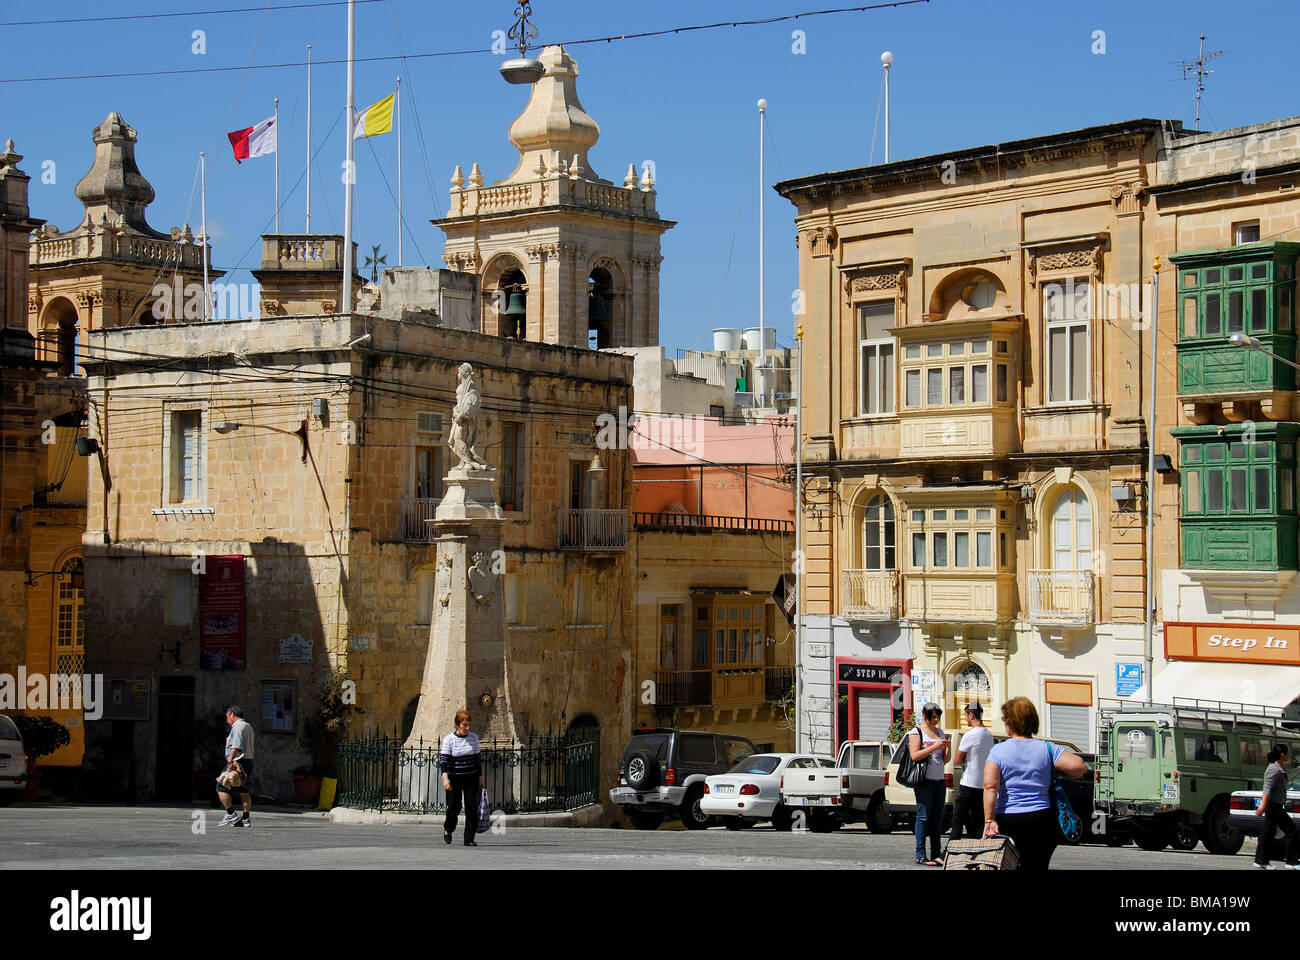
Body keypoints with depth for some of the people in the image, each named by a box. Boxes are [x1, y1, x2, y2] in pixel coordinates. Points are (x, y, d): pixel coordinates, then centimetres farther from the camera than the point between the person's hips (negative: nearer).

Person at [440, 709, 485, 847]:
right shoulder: (449, 739, -8)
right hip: (455, 778, -3)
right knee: (454, 808, 1)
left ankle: (469, 839, 3)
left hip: (471, 778, 3)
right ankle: (448, 828, 33)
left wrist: (480, 777, 12)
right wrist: (445, 777, -30)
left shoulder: (473, 737, 3)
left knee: (472, 808, -5)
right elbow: (444, 759, -16)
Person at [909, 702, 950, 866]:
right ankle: (920, 855, -7)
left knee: (937, 817, 5)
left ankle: (935, 854, 8)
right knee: (924, 817, -7)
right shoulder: (917, 732, -1)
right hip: (924, 780, -6)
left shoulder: (940, 733, 16)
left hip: (939, 780, 6)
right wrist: (934, 747, -17)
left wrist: (947, 748, -1)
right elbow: (914, 756, -13)